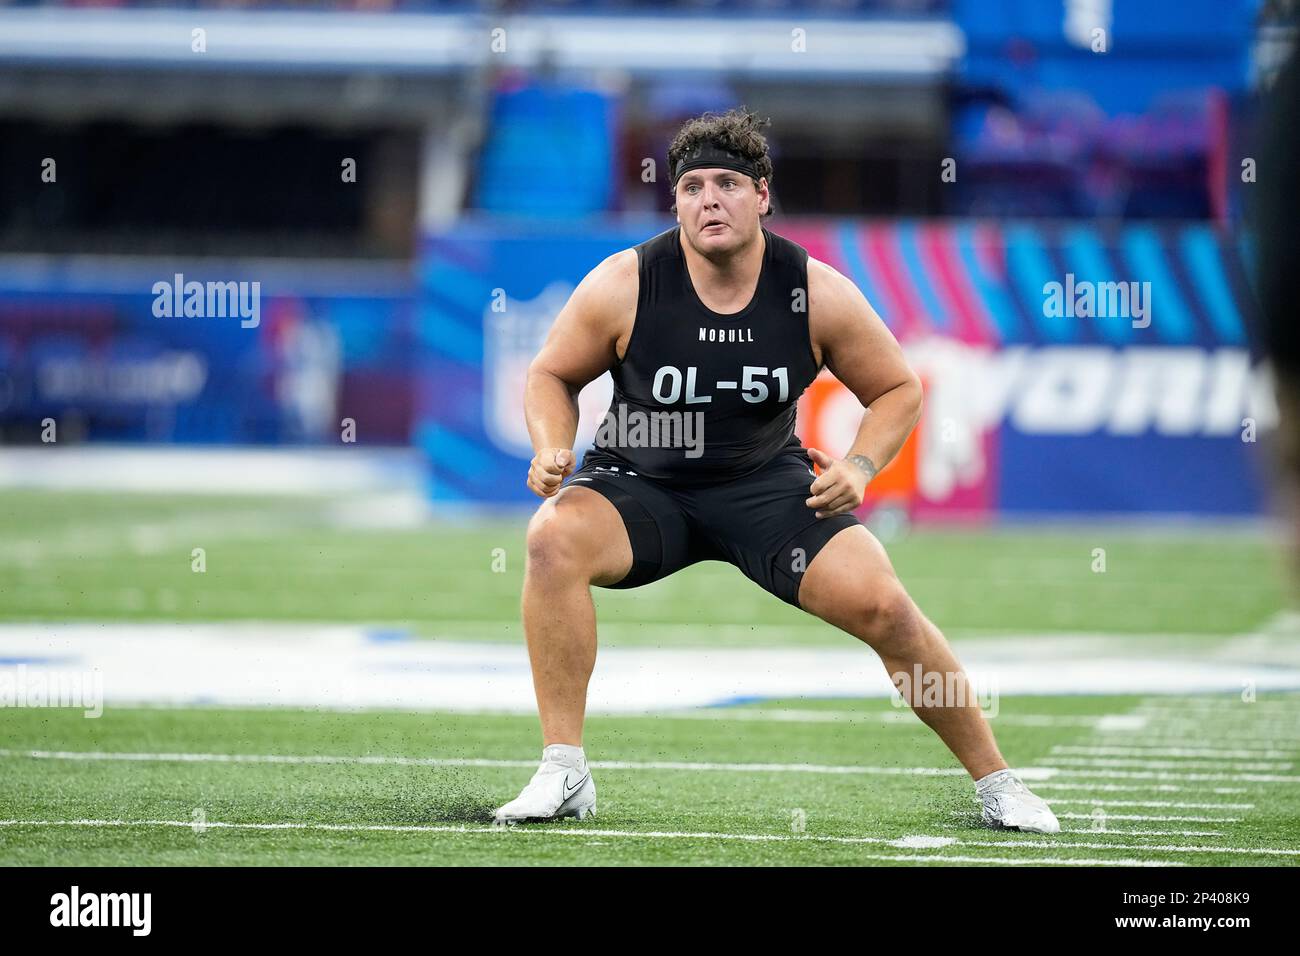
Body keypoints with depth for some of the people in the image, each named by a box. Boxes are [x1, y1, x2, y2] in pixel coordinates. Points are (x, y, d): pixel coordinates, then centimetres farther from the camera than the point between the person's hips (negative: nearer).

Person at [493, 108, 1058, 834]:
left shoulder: (818, 295, -12)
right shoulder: (623, 286, -15)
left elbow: (899, 389, 2)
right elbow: (553, 375, 1)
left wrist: (861, 466, -16)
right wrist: (553, 450, -18)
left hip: (767, 485, 1)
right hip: (639, 486, 0)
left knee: (881, 605, -18)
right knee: (554, 537, -32)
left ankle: (995, 781, 4)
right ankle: (563, 773, -26)